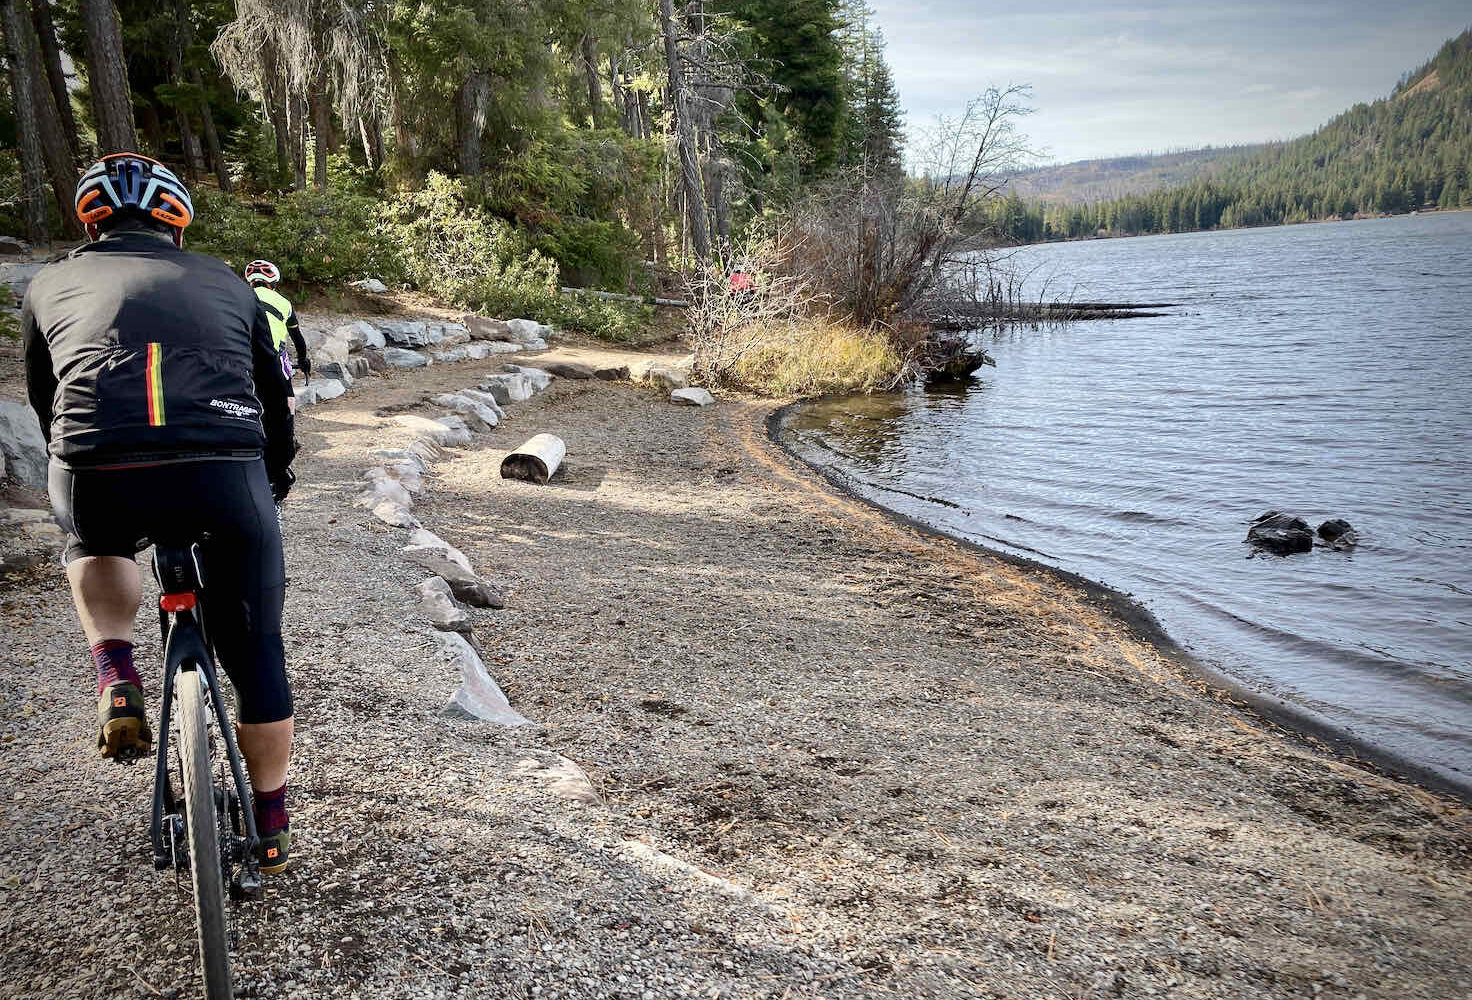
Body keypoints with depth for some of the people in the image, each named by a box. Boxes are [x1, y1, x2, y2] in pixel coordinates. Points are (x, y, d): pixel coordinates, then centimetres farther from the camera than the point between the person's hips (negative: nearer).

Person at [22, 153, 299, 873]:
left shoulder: (51, 284, 25)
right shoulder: (223, 281, 26)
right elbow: (276, 395, 35)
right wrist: (276, 477, 52)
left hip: (98, 480, 1)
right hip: (225, 479, 0)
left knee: (92, 543, 38)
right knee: (256, 651, 19)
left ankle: (116, 680, 17)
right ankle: (272, 828, 32)